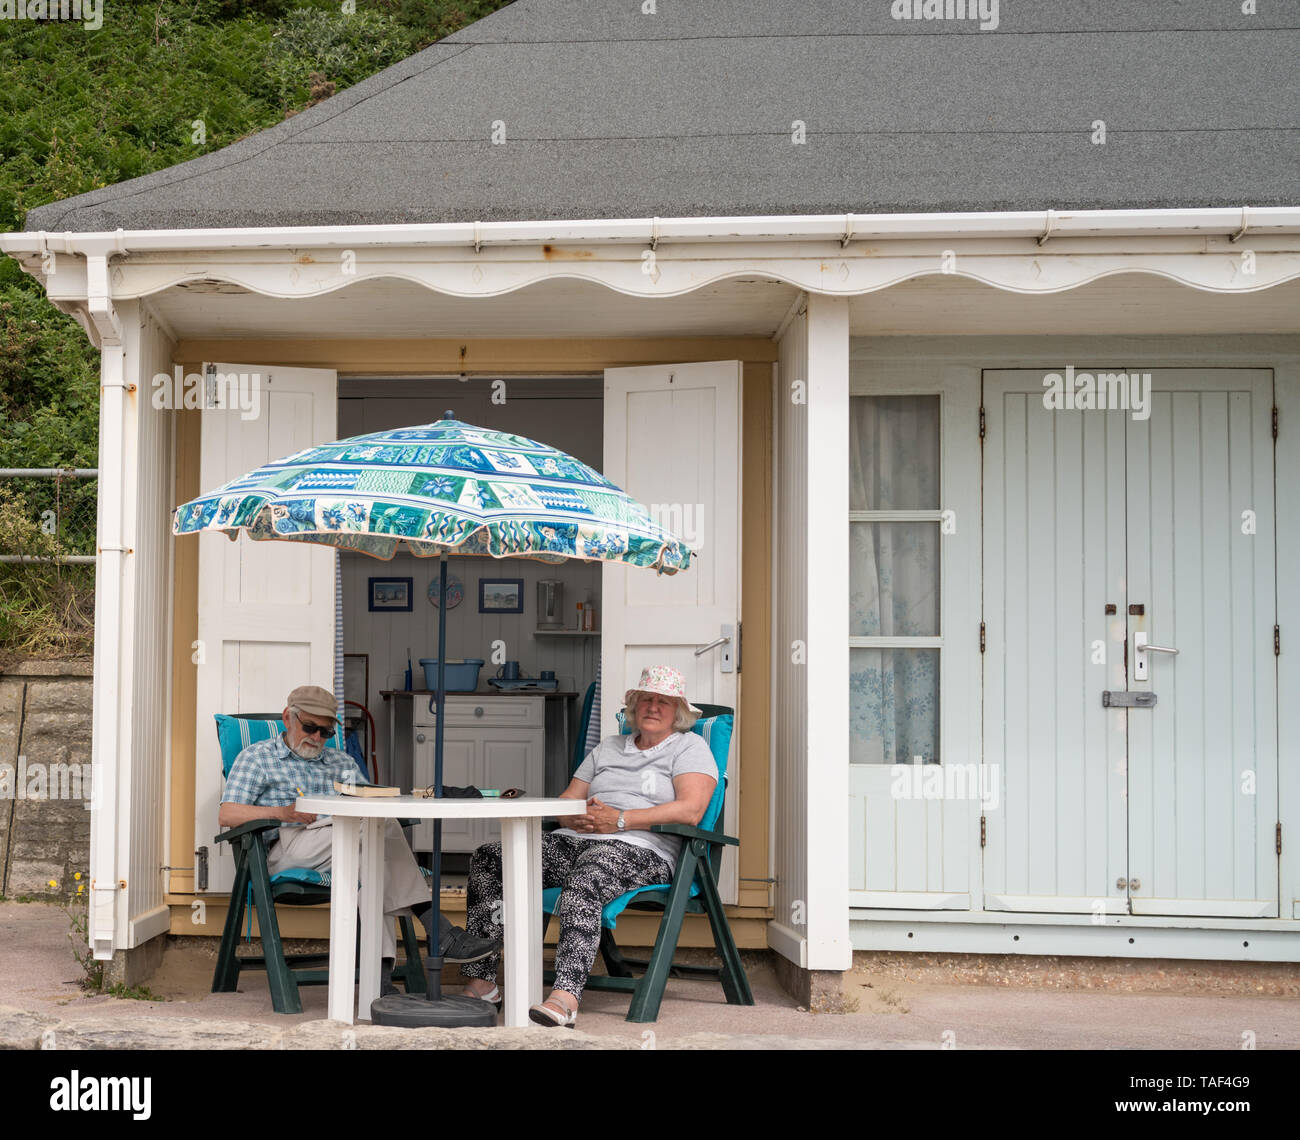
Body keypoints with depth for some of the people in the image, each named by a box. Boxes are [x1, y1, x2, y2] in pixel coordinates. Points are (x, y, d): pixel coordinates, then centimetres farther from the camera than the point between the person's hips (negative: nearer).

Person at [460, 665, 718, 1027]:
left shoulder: (689, 747, 9)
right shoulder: (608, 748, 28)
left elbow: (691, 810, -9)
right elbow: (566, 800, 23)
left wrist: (620, 819, -14)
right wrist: (575, 816, -4)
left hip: (638, 851, -7)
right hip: (574, 841, 7)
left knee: (584, 881, -41)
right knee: (488, 858, -12)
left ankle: (565, 996, -56)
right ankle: (481, 980, -14)